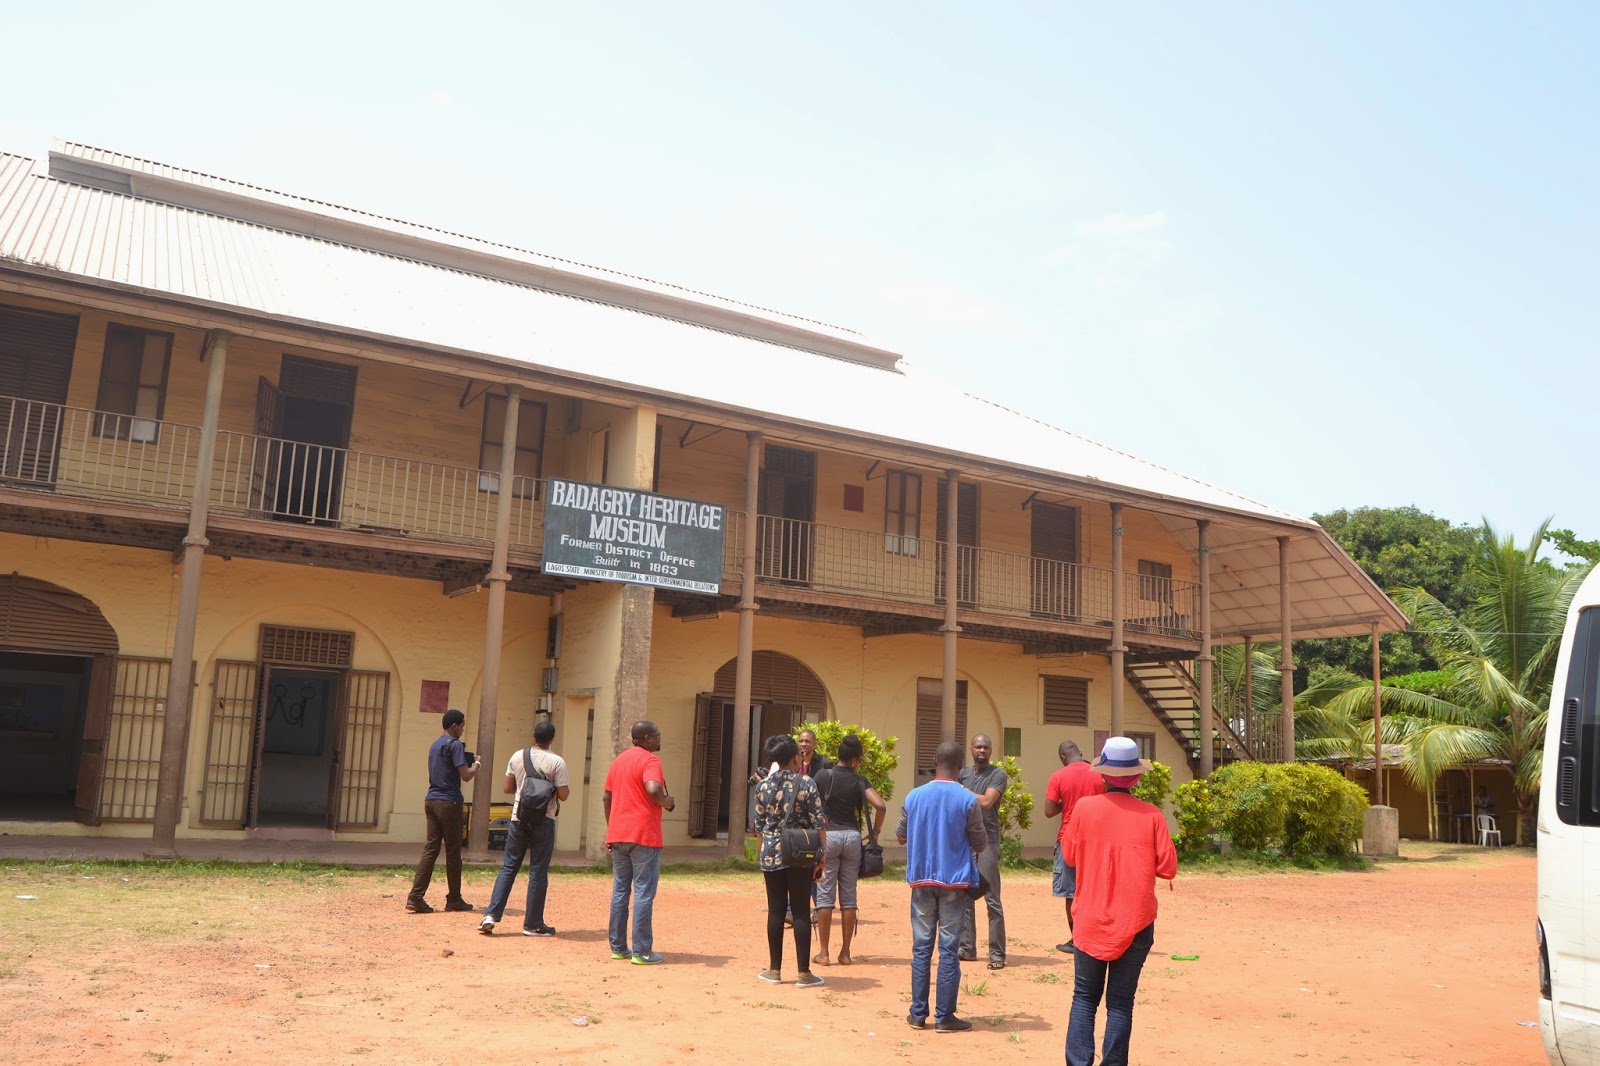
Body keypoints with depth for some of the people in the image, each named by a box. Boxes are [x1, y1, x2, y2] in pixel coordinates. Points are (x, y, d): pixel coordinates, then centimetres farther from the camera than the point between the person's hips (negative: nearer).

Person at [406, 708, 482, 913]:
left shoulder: (434, 745, 17)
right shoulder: (455, 744, -10)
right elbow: (465, 775, -15)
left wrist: (468, 765, 21)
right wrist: (476, 765, 4)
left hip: (431, 801, 8)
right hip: (449, 802, -7)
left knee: (430, 849, 4)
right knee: (453, 853, 2)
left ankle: (416, 897, -6)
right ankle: (454, 900, 11)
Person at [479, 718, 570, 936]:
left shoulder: (517, 757, 3)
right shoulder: (556, 762, -10)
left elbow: (508, 788, 9)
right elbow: (563, 794, -10)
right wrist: (568, 787, 11)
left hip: (519, 818, 4)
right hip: (543, 821, -3)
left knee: (508, 867, 11)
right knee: (538, 872, 3)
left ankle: (491, 915, 3)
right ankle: (532, 924, 8)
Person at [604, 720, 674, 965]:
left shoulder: (618, 760, 15)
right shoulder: (650, 760, -10)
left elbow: (606, 798, 17)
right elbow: (653, 789, -28)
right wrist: (667, 802, -9)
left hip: (617, 835, 8)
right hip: (644, 836, -8)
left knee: (620, 890, 12)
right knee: (644, 892, -3)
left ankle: (618, 947, 16)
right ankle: (642, 952, -2)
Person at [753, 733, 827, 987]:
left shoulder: (763, 785, 2)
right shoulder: (807, 784, -7)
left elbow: (759, 825, 8)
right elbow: (818, 823, -7)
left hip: (771, 855, 3)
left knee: (776, 911, 9)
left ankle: (774, 970, 15)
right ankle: (804, 973, 7)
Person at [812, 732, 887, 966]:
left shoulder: (823, 775, -3)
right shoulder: (859, 781, -1)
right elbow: (880, 806, -11)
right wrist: (875, 832, 2)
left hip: (828, 835, -1)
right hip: (852, 837, 2)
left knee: (825, 894, 3)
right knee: (848, 896, 9)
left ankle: (823, 952, 3)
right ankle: (845, 952, 12)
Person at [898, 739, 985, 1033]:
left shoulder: (914, 796, -1)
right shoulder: (968, 800, -10)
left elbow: (900, 836, 11)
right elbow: (980, 844, -2)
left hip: (921, 880, 3)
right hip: (954, 881, -3)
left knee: (921, 947, 9)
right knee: (949, 950, 3)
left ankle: (918, 1013, 13)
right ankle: (944, 1016, 7)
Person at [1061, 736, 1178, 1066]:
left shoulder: (1084, 807, -8)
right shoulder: (1151, 815, -7)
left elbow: (1069, 856, 4)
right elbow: (1167, 868, -4)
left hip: (1092, 920, 0)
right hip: (1136, 923, 0)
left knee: (1085, 996, 12)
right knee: (1121, 1001, 8)